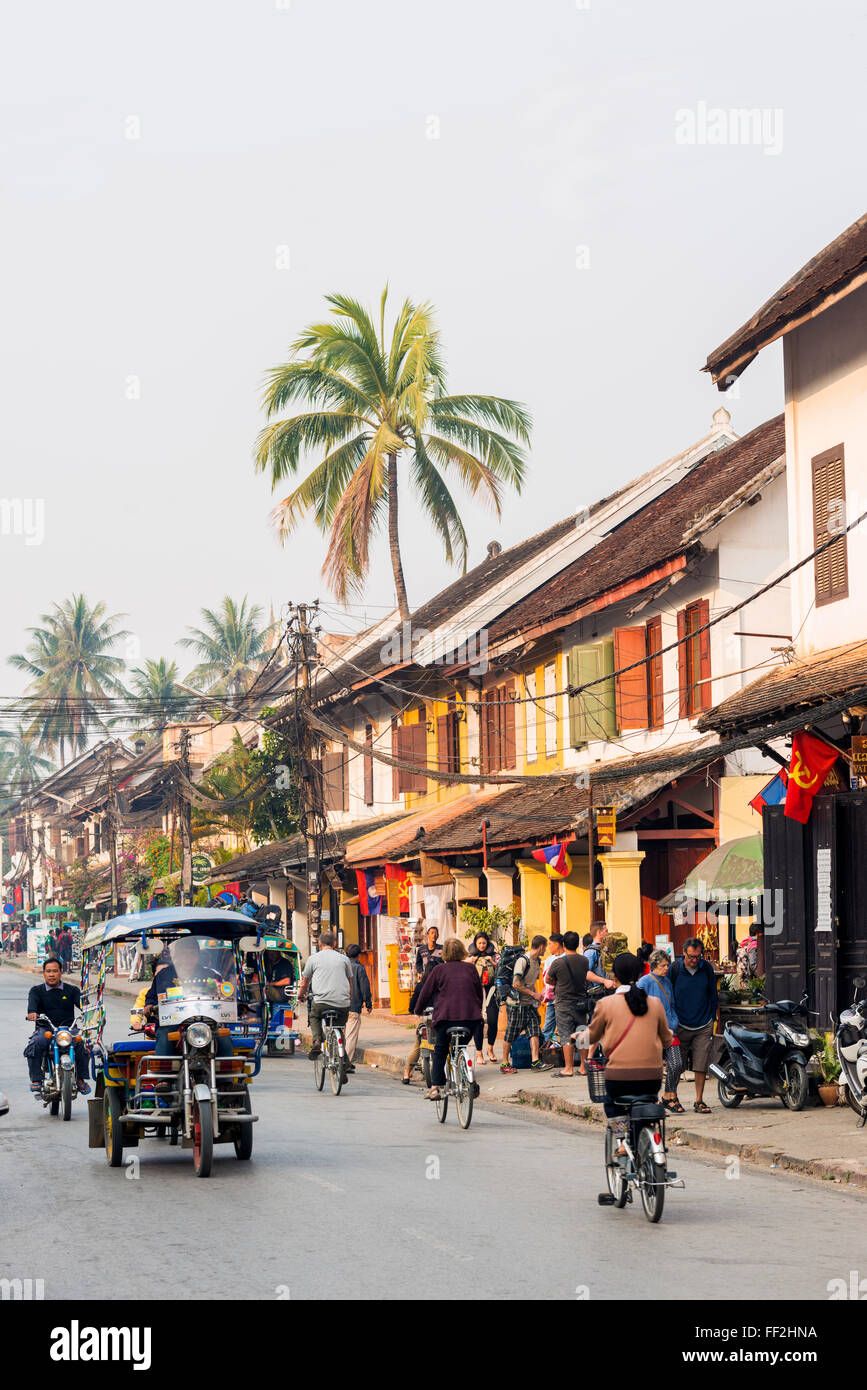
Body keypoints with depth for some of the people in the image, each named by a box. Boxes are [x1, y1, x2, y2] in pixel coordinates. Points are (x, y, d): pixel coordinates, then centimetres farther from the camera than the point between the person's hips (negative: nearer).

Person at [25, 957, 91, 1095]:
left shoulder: (72, 990, 15)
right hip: (45, 1029, 0)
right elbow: (32, 1002, -10)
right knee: (35, 1044, -32)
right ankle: (36, 1080, -23)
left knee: (81, 1043, -30)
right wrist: (32, 1012, -34)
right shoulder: (37, 991, 12)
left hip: (68, 1028, 0)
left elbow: (81, 1002, -2)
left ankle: (81, 1079, -16)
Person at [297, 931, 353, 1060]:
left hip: (321, 1001, -1)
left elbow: (304, 983, 16)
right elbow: (350, 983, 22)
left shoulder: (313, 958, 7)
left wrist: (300, 996, 36)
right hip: (342, 1003, 1)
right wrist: (349, 999, 39)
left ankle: (317, 1040, 2)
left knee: (314, 1017, 28)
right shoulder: (344, 959, 12)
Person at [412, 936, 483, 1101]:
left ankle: (435, 1086, -1)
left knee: (440, 1052, 10)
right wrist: (477, 1010, 33)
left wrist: (419, 1009, 25)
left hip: (445, 1015, -2)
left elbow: (426, 992, 9)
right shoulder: (471, 968, 10)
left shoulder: (439, 969, 4)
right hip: (470, 1018, 2)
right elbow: (480, 993, 18)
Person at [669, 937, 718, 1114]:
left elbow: (713, 996, 13)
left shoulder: (707, 968, 1)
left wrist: (713, 1019, 12)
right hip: (681, 1026, -2)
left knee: (701, 1065, -2)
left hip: (703, 1026, 2)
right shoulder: (674, 969, -7)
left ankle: (699, 1101, 6)